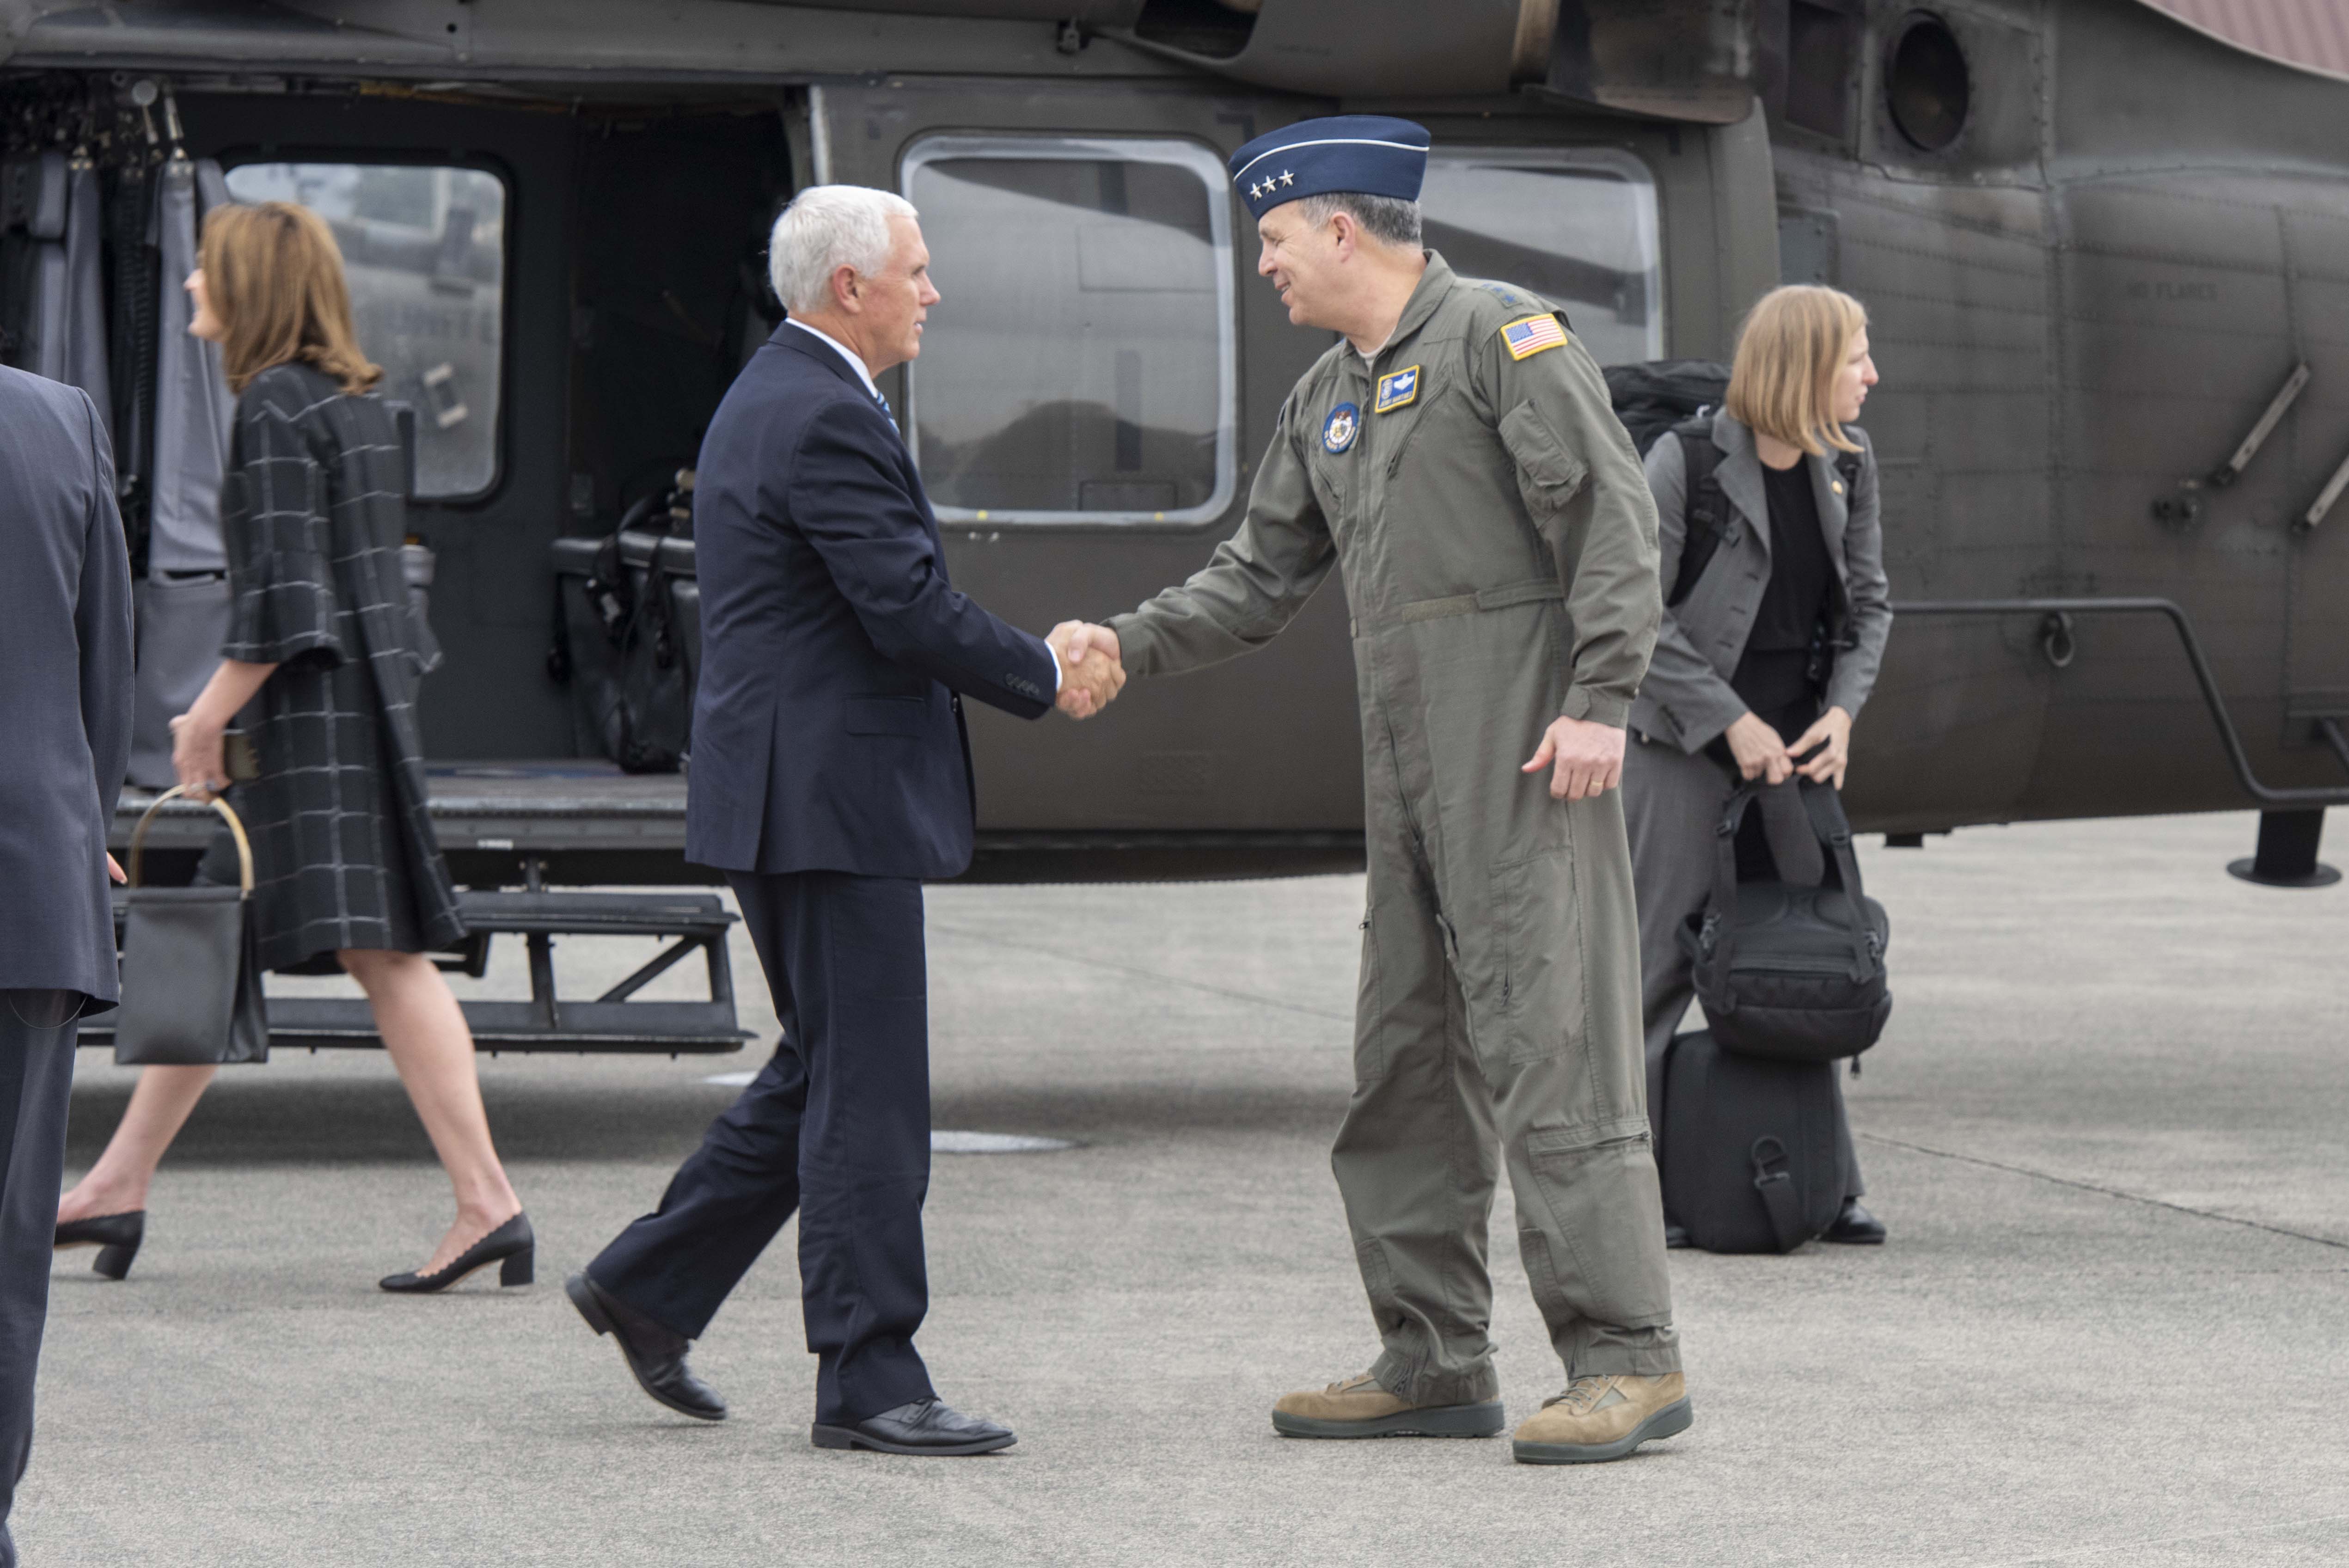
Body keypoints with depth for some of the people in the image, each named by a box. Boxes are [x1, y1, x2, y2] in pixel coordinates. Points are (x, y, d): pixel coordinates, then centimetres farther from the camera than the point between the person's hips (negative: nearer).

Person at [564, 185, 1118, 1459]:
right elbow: (909, 613, -21)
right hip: (832, 801, -11)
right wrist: (1046, 676, -5)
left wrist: (1032, 657, 10)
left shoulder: (770, 398, 18)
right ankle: (869, 1385, -2)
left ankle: (649, 1283, 23)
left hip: (791, 800, 11)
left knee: (826, 1072, 18)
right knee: (867, 1091, -6)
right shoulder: (826, 420, -16)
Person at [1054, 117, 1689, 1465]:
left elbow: (1611, 517, -12)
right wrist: (1128, 647, 8)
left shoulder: (1503, 336, -6)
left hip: (1530, 755, -9)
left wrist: (1600, 700, -19)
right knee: (1407, 1056, 9)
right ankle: (1438, 1363, 14)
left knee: (1548, 1035, -13)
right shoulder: (1327, 402, 19)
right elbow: (1263, 578, 22)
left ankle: (1629, 1361, -12)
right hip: (1412, 770, 9)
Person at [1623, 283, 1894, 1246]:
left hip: (1795, 748, 6)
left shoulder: (1846, 464, 5)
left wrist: (1840, 712, -5)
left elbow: (1869, 604, 12)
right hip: (1683, 744, -6)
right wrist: (1732, 723, -15)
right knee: (1662, 964, -5)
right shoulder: (1685, 463, -13)